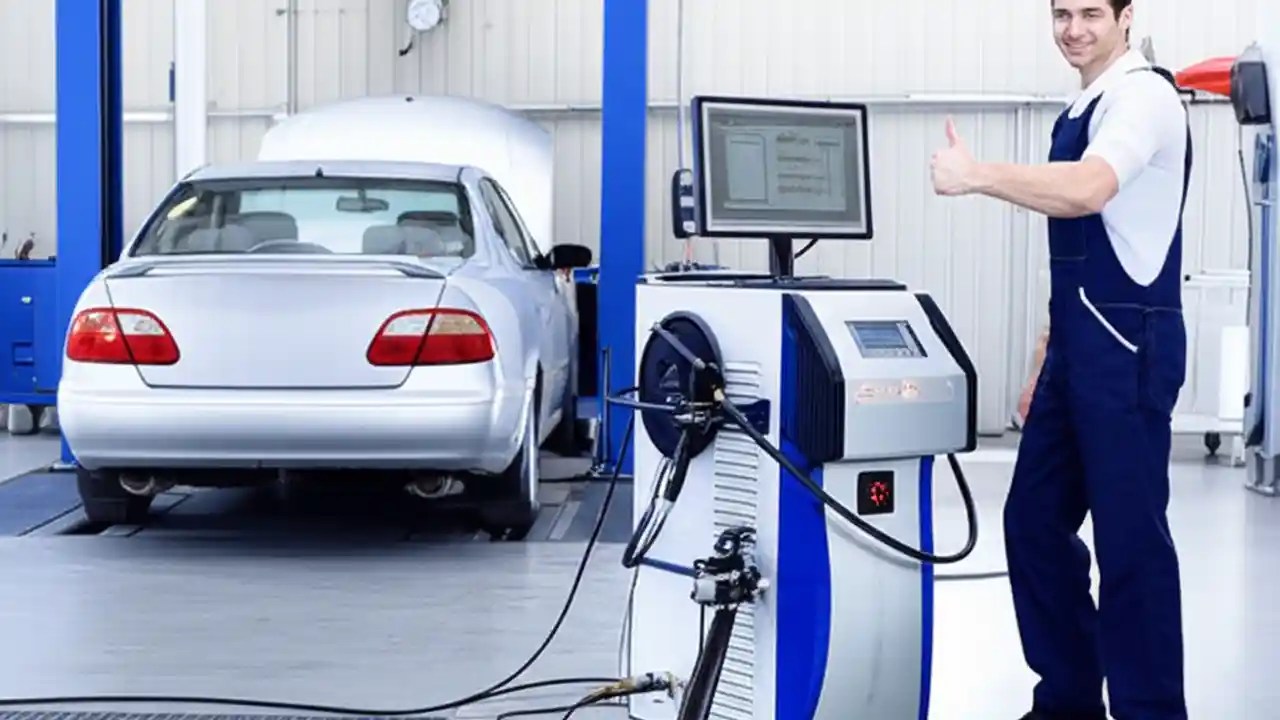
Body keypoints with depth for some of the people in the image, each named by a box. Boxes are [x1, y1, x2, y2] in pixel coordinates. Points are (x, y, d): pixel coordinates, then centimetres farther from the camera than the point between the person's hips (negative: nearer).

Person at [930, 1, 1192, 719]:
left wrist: (978, 175, -35)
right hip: (1079, 344, 9)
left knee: (1130, 537, -4)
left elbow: (1088, 190, -31)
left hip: (1126, 345, -9)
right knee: (1035, 520, 13)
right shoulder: (1084, 110, 17)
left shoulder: (1141, 93, -11)